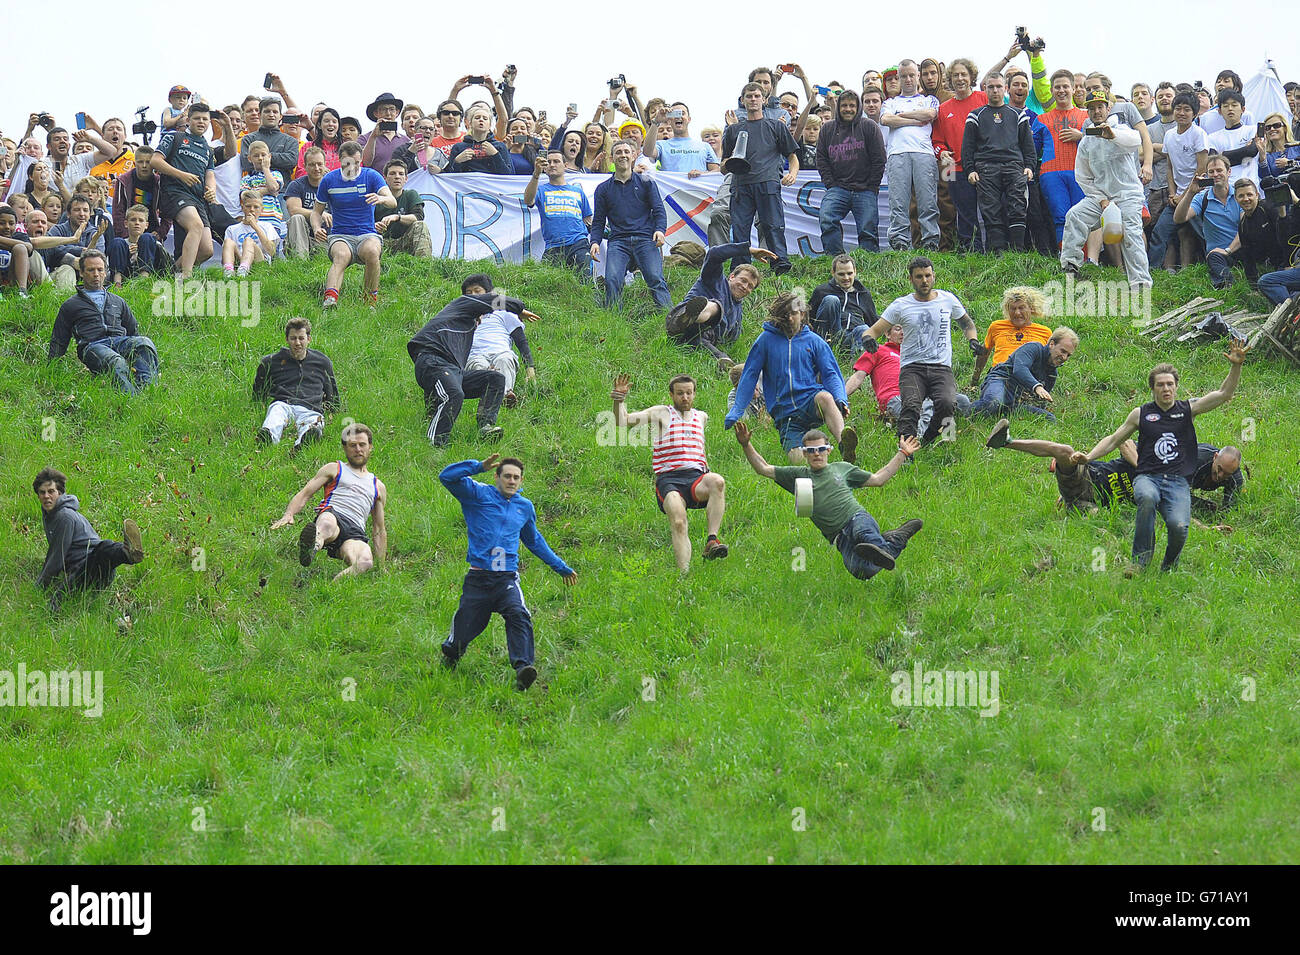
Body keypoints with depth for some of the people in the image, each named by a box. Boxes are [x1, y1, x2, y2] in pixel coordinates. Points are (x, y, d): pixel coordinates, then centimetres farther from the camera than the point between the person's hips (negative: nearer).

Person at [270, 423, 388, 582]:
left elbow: (379, 530, 35)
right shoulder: (334, 469, 26)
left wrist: (381, 566, 26)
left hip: (355, 532, 2)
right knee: (327, 525, -44)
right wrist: (288, 515, -7)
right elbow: (305, 494, 14)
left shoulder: (378, 487, 33)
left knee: (365, 562, -38)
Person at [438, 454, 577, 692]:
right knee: (461, 636, 0)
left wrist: (561, 568, 43)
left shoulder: (525, 507, 19)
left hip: (507, 578, 2)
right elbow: (447, 476, -6)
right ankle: (448, 660, 34)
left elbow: (534, 541, 36)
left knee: (518, 615, -28)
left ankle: (523, 668, -45)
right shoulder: (479, 495, 6)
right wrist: (480, 466, -14)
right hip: (478, 578, -2)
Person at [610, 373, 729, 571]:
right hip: (668, 480, -3)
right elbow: (623, 423, 5)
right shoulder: (661, 414, 12)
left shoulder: (701, 417, 25)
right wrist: (619, 401, -11)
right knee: (678, 522, -31)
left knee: (717, 481, -34)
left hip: (697, 479, 3)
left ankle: (712, 540, -37)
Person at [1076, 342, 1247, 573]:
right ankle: (1140, 561, -24)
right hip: (1148, 477, 0)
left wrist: (1236, 366, -8)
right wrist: (1088, 457, 8)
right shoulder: (1141, 414, 13)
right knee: (1147, 498, -39)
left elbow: (1224, 394, 6)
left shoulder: (1188, 410, 12)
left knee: (1179, 526, -28)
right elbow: (1114, 439, 21)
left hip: (1178, 482, 0)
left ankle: (1169, 568, 6)